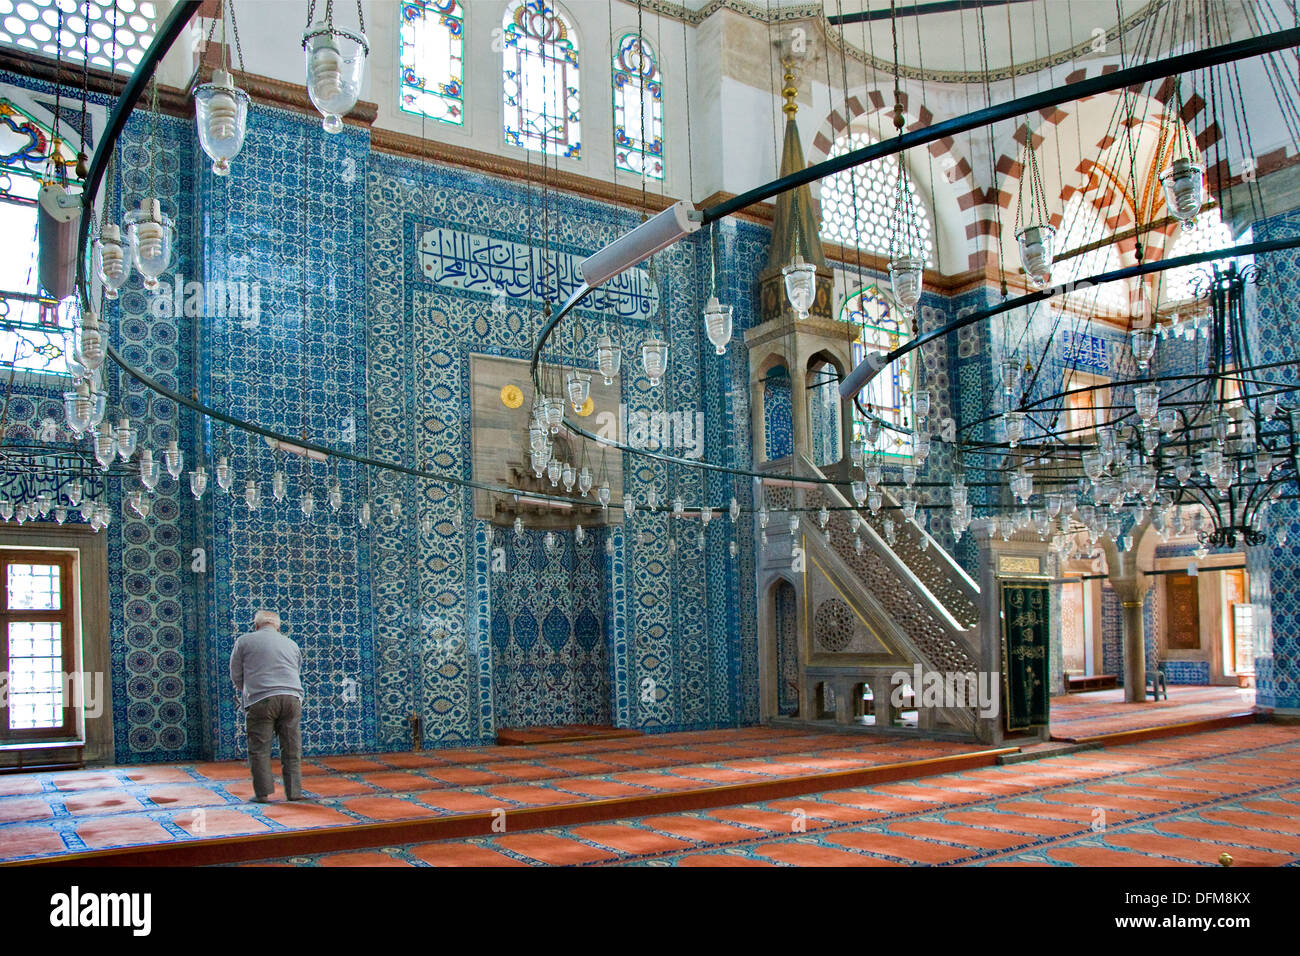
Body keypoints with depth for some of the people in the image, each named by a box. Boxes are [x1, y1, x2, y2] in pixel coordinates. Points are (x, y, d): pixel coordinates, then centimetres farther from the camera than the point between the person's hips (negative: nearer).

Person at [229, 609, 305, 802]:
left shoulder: (244, 641, 10)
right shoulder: (291, 644, 20)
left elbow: (236, 675, 13)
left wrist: (245, 692, 29)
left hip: (260, 700, -3)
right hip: (292, 698, 3)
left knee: (259, 749, 4)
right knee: (292, 748, 9)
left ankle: (263, 792, 2)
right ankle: (294, 791, 10)